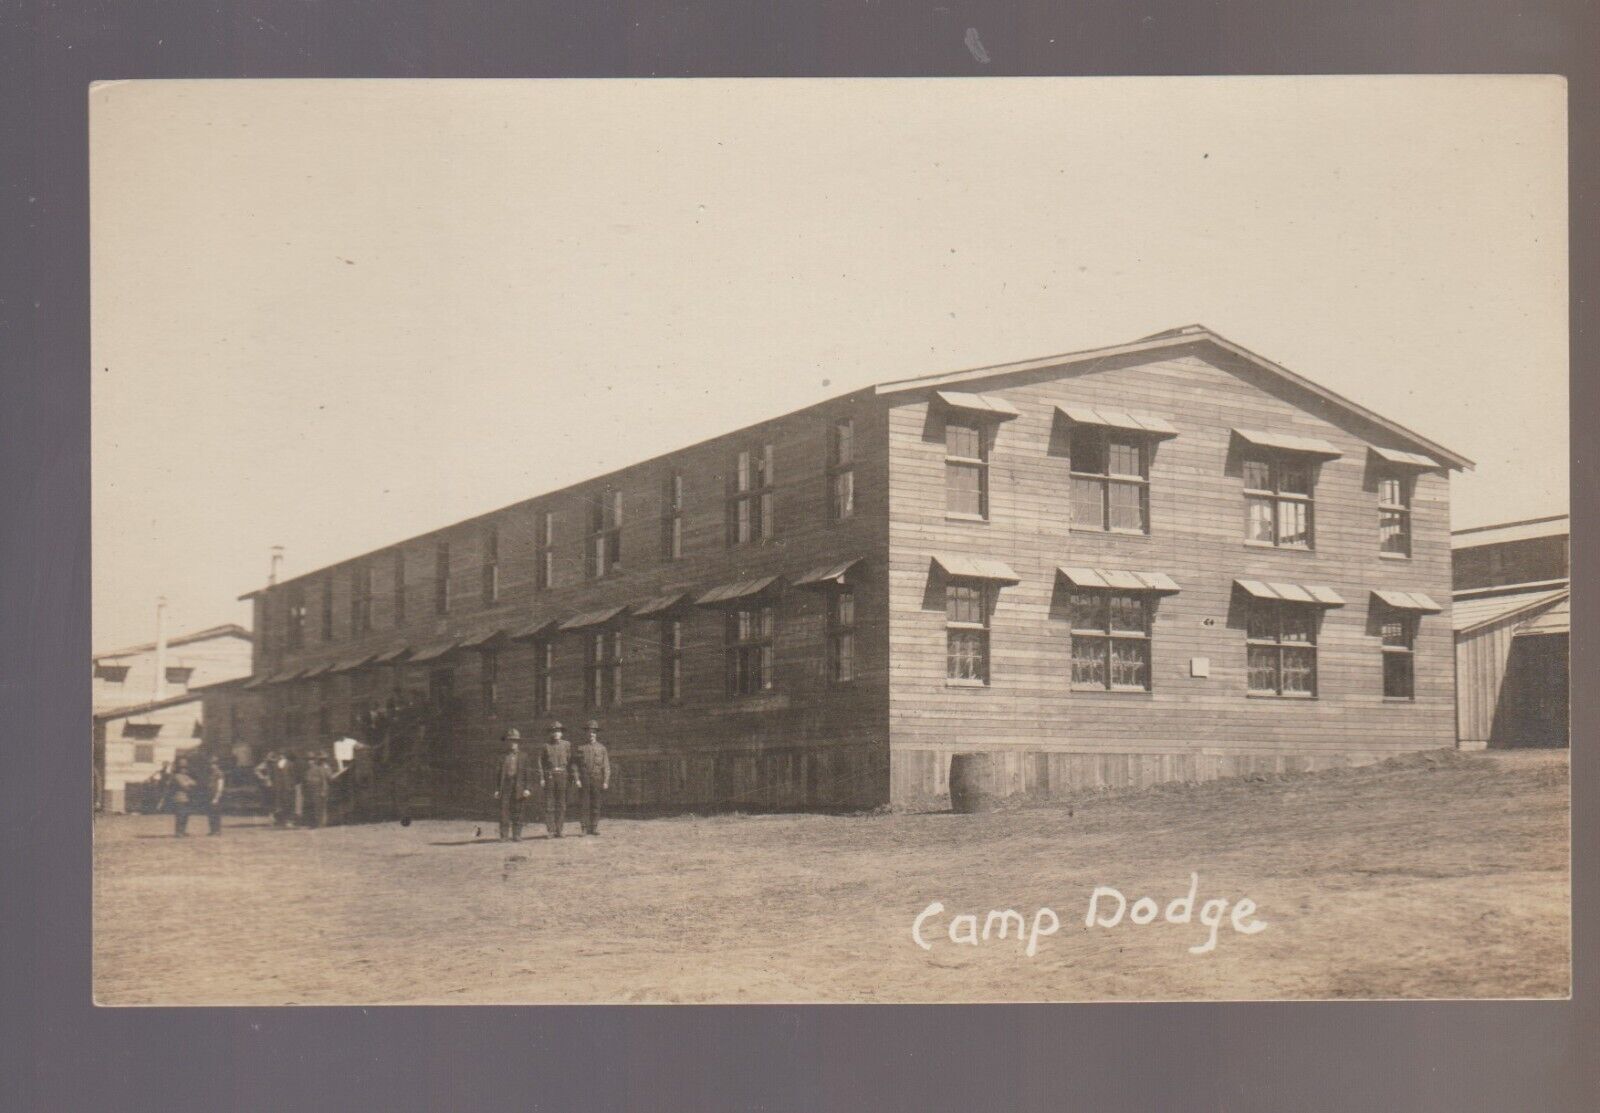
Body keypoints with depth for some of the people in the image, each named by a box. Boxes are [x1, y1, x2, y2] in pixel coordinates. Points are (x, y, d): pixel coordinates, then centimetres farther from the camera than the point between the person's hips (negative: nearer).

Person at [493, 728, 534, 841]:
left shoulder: (523, 757, 7)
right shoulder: (503, 758, 12)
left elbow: (529, 773, 3)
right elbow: (499, 775, 12)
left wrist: (528, 788, -6)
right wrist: (497, 790, 4)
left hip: (518, 788, -1)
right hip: (505, 786, 1)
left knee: (517, 811, 1)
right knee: (504, 810, -6)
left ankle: (516, 835, 7)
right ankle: (503, 835, -3)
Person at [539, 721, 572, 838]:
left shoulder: (567, 745, 7)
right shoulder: (546, 746, 3)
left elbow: (570, 760, 6)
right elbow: (540, 762, 2)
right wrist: (541, 779, -6)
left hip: (562, 775, 1)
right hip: (549, 776, -1)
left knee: (561, 804, 2)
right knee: (549, 804, -3)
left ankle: (559, 830, 7)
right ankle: (551, 831, -1)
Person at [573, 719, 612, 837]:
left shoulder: (601, 747, 8)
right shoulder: (580, 746, 4)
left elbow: (606, 766, 5)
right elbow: (574, 764, 1)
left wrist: (606, 781, -4)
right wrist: (576, 779, -10)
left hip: (597, 780, 1)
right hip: (583, 780, -1)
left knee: (595, 804, 2)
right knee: (583, 804, -4)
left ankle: (594, 828, 6)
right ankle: (585, 828, -1)